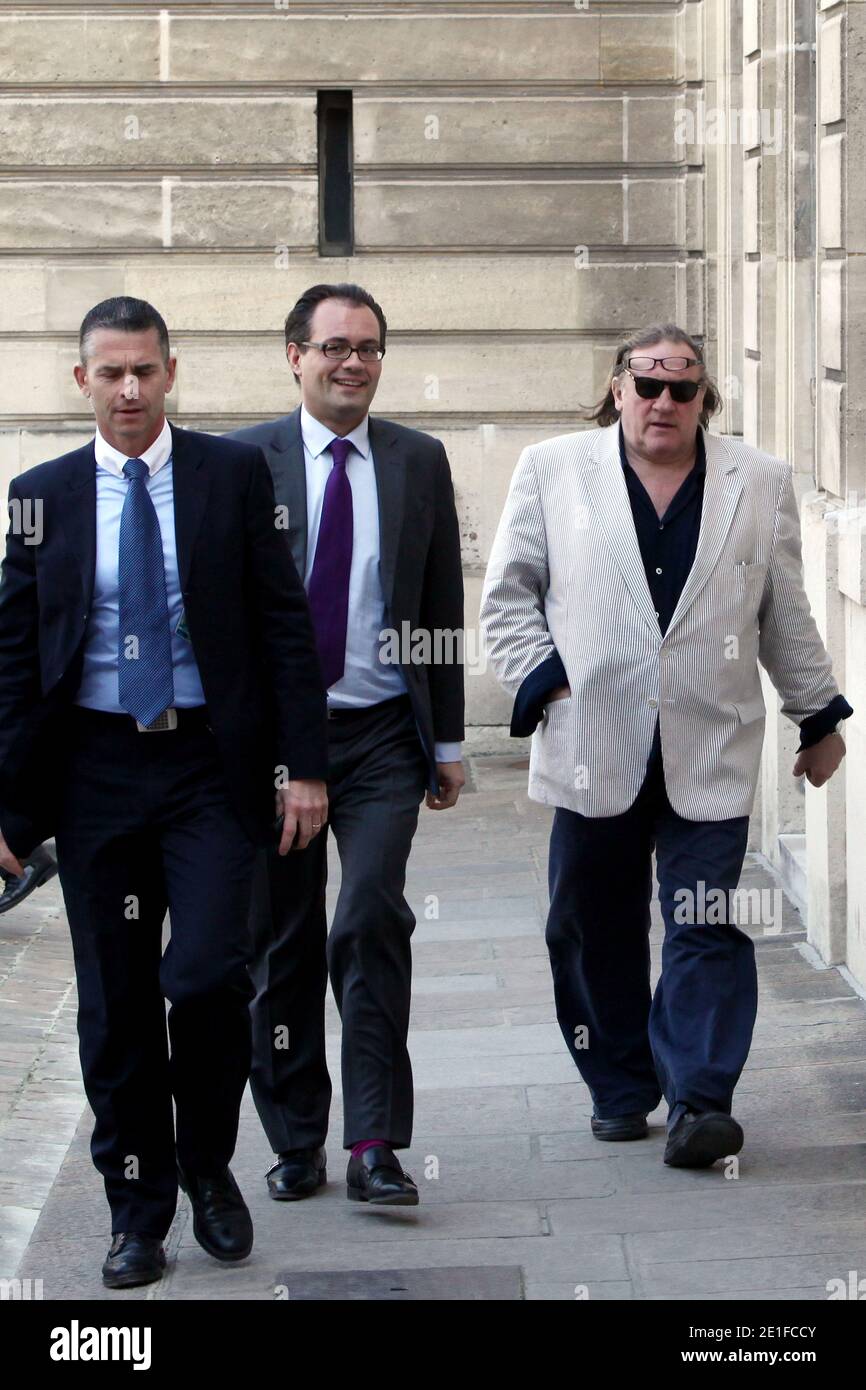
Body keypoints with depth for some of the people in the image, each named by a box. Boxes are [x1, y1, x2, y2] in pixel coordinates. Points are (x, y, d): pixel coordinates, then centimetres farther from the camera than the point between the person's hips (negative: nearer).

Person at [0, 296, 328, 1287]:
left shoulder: (233, 474, 2)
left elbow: (284, 625, 1)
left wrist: (302, 763, -5)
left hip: (209, 766, -2)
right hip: (94, 770, 2)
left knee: (209, 976, -13)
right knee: (116, 1003, 6)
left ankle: (208, 1166, 13)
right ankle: (137, 1212, 19)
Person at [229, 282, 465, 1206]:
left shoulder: (420, 462, 8)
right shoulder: (242, 461, 2)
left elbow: (444, 607, 10)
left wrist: (447, 742, 8)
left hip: (383, 733, 0)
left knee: (372, 922, -14)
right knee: (281, 942, 6)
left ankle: (374, 1146, -10)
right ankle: (295, 1143, 18)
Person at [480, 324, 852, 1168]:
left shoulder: (758, 484, 10)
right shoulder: (552, 471, 8)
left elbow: (786, 615, 16)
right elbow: (507, 597, 9)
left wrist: (819, 717, 18)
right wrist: (544, 681, -3)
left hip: (710, 752, 0)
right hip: (595, 748, 0)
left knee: (707, 932, -7)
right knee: (595, 932, 7)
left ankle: (699, 1101, -6)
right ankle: (620, 1093, 21)